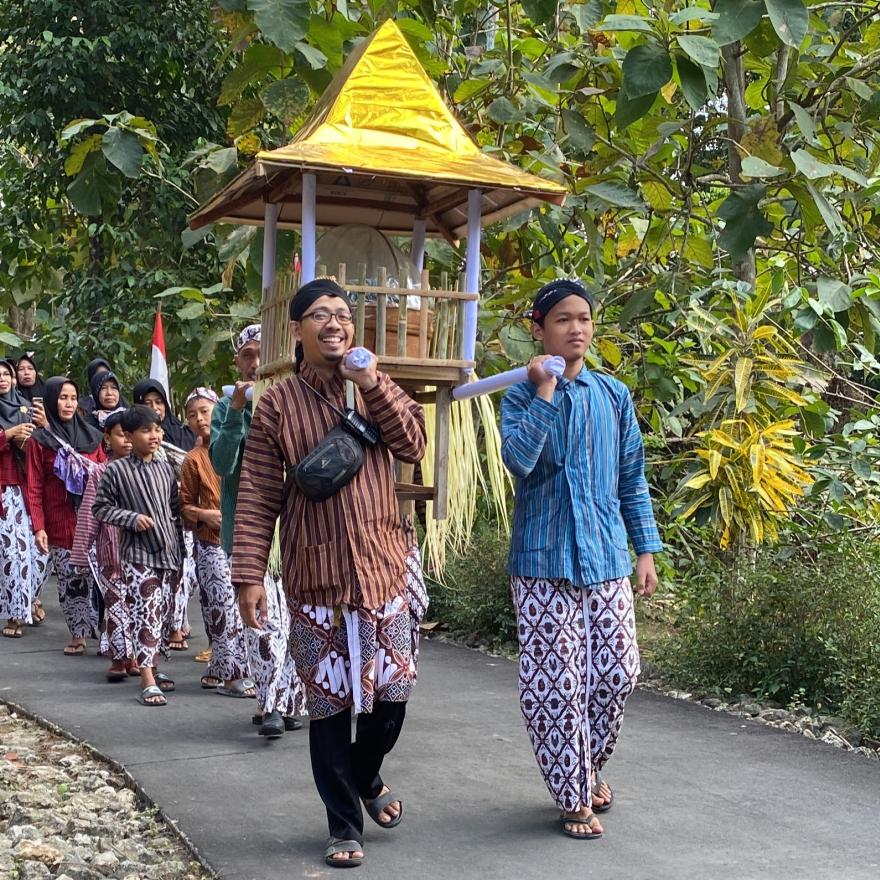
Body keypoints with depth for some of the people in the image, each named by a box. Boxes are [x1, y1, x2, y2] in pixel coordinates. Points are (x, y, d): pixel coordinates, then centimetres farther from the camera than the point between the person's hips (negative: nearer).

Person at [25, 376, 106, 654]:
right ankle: (78, 635, 13)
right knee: (69, 580, 3)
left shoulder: (91, 436, 10)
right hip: (60, 524, -1)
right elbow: (33, 488, -1)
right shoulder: (39, 441, 2)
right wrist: (38, 527, -9)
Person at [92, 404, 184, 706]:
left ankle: (152, 667, 25)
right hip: (137, 554, -5)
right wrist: (133, 518, -14)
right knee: (146, 614, -12)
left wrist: (180, 550, 13)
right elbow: (100, 508, -2)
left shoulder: (166, 469, 10)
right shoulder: (116, 471, -5)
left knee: (162, 613, 11)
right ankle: (148, 681, -13)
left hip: (168, 553, 6)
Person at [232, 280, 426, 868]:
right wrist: (250, 574, -9)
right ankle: (345, 824, 20)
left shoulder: (376, 388, 7)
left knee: (392, 691, 6)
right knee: (330, 702, 4)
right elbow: (257, 498, -3)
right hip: (316, 576, -2)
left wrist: (371, 383, -16)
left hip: (382, 566, 2)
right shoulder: (278, 404, -1)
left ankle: (366, 776, 36)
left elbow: (414, 446, -8)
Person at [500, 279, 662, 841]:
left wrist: (646, 549, 9)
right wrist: (546, 394, -20)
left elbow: (632, 479, 12)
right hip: (545, 562, -3)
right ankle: (575, 797, 15)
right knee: (555, 683, -1)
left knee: (618, 674, 5)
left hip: (606, 559, 3)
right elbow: (518, 459, -22)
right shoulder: (521, 398, -2)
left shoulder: (614, 395, 8)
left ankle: (592, 766, 32)